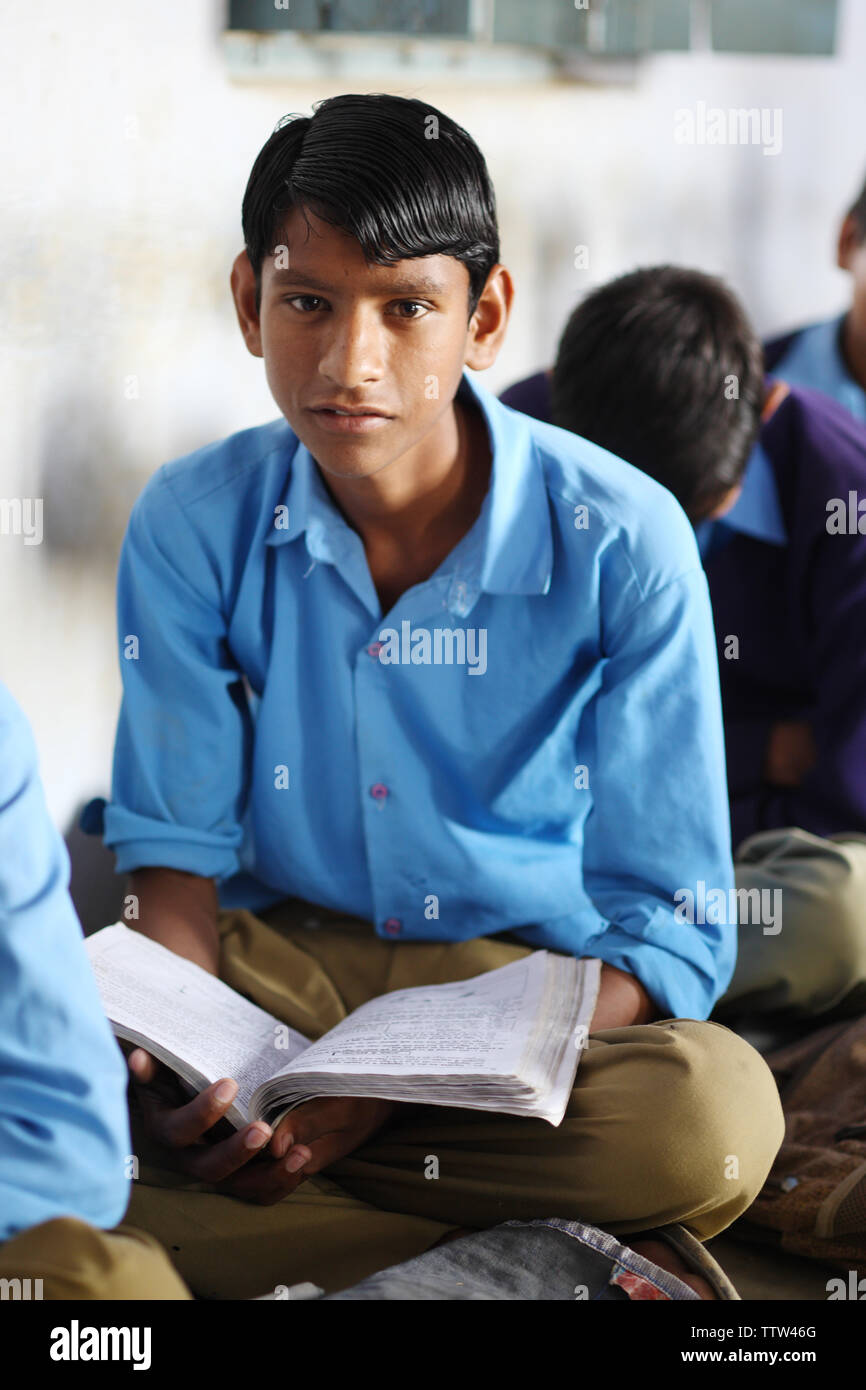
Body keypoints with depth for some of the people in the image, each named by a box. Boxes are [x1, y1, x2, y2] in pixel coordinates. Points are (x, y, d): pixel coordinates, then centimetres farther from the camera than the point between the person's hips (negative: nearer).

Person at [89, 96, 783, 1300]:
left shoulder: (622, 544, -14)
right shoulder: (194, 526, -5)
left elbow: (670, 932, -13)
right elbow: (180, 844, 2)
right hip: (281, 953, 2)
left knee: (714, 1115, -36)